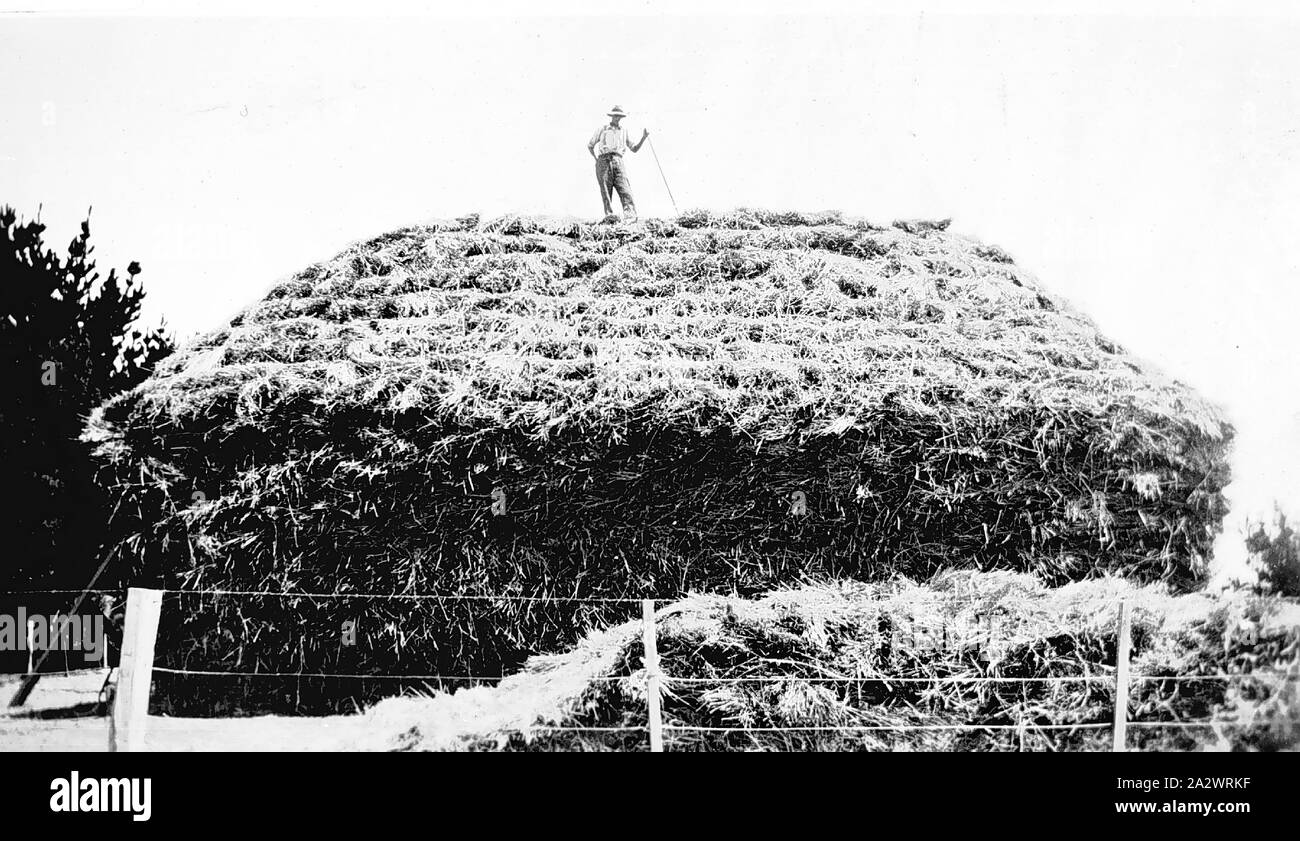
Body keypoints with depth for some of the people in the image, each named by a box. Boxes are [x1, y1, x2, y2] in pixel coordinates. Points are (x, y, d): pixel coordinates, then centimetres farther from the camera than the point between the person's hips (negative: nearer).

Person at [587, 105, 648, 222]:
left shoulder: (624, 131, 23)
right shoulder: (602, 129, 18)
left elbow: (634, 148, 23)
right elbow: (590, 145, 23)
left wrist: (643, 138, 9)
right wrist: (597, 159, 15)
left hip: (618, 161, 1)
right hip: (603, 161, 0)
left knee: (625, 190, -15)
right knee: (606, 191, -6)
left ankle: (630, 217, -26)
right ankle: (609, 216, -6)